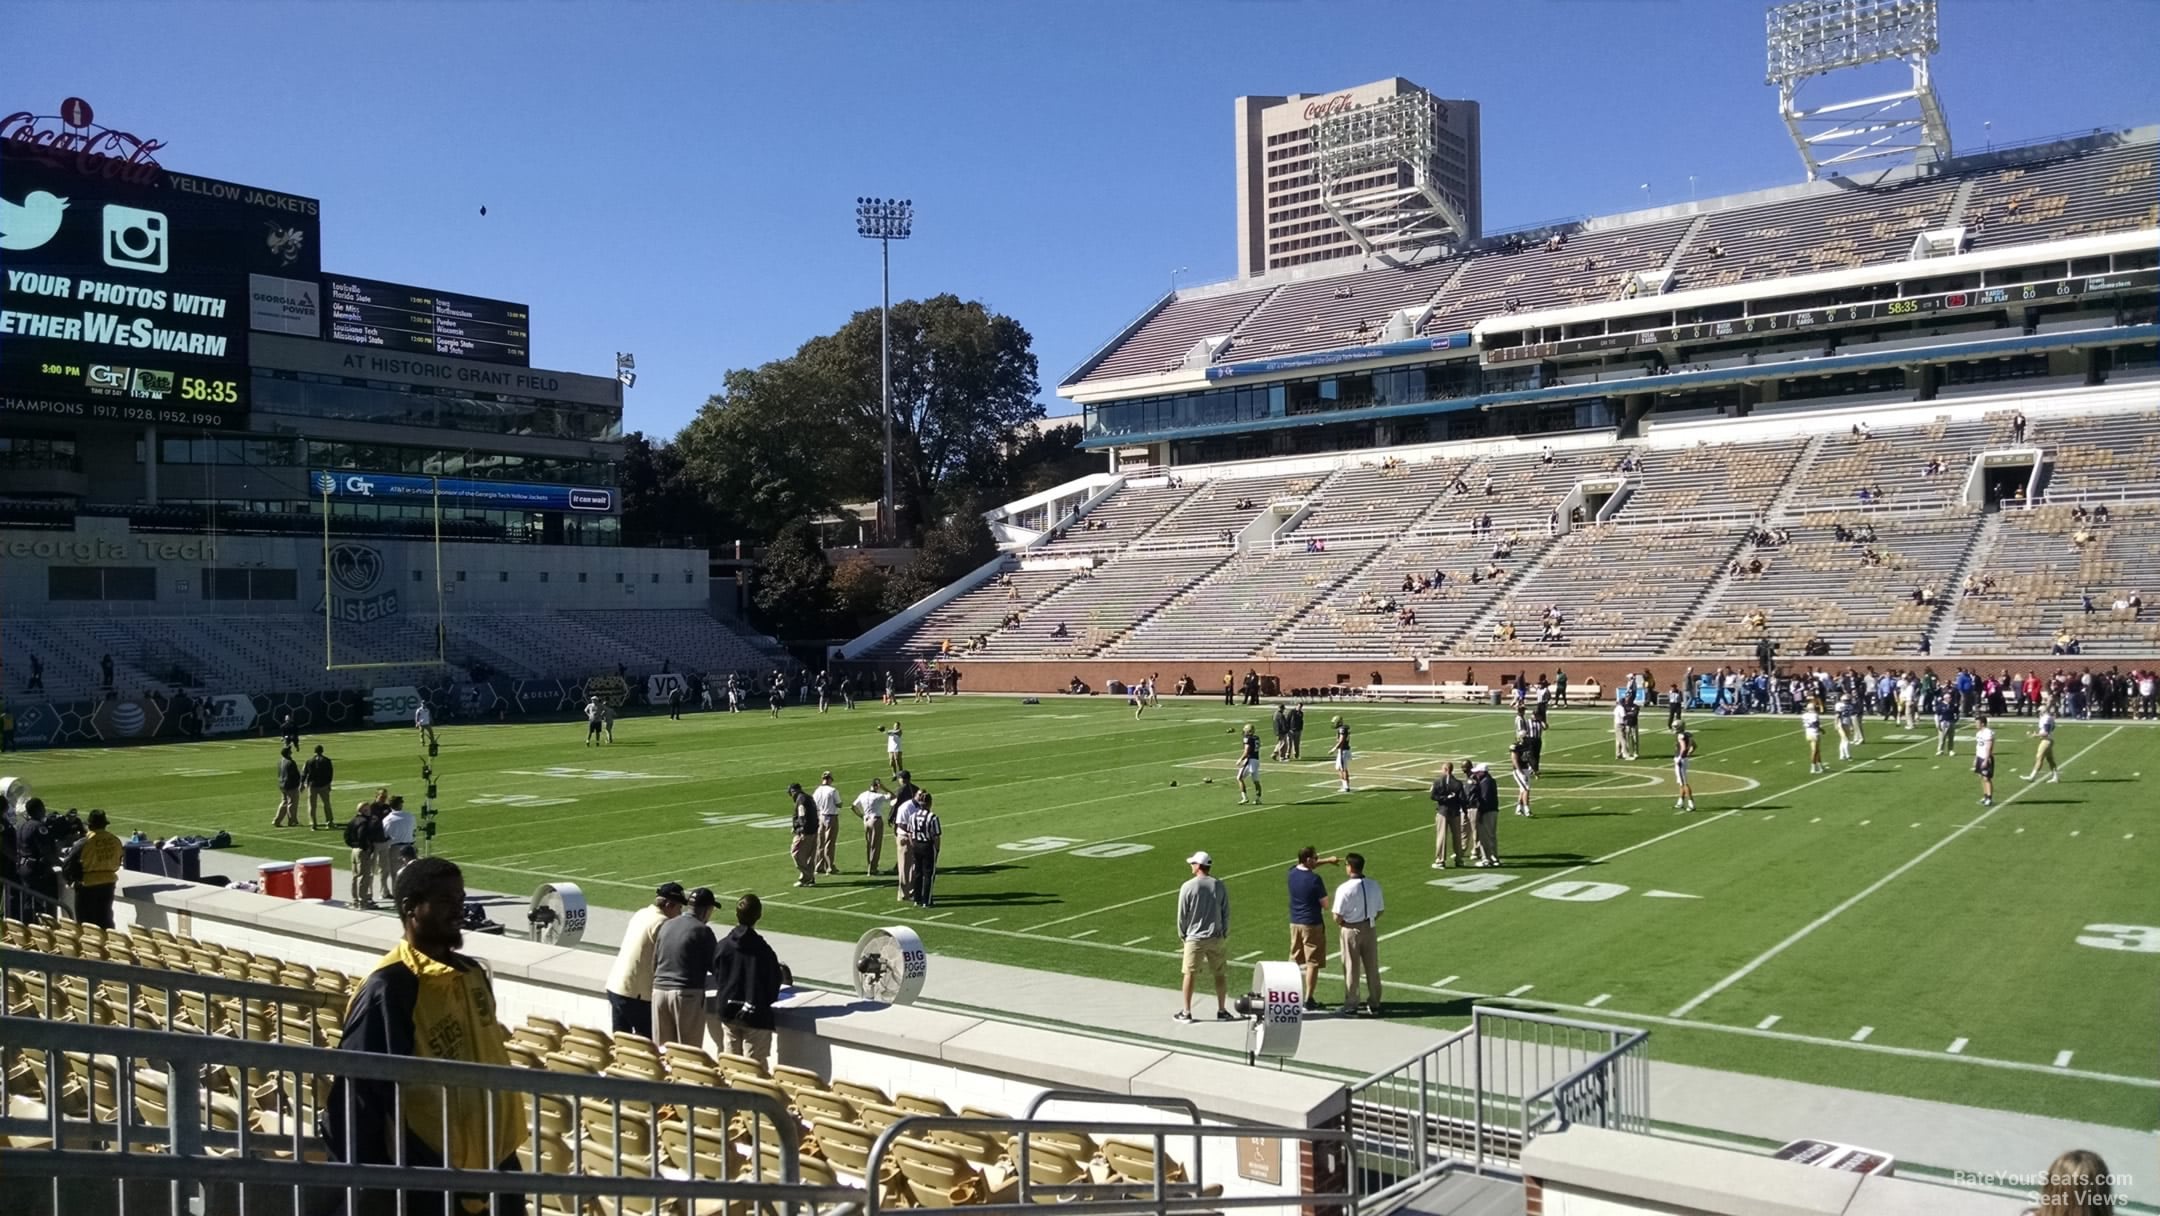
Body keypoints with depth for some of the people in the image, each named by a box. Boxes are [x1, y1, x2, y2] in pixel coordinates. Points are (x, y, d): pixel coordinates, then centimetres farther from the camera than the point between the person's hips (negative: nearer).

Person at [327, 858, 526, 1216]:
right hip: (431, 1180, -7)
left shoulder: (472, 973, 6)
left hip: (496, 1160, 7)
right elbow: (354, 1097, -17)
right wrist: (371, 1186, -15)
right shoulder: (388, 989, -18)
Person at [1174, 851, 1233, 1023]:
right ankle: (1222, 1011, 18)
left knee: (1190, 974, 7)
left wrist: (1182, 934, 8)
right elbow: (1226, 912, 3)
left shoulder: (1188, 887, -11)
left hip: (1194, 938, -3)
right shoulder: (1219, 886, -2)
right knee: (1220, 974, 13)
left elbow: (1182, 914, -5)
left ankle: (1186, 1012, 13)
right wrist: (1225, 933, 15)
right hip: (1216, 937, 3)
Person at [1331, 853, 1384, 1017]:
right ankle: (1374, 1003, 22)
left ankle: (1350, 1005, 14)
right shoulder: (1374, 886, -2)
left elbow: (1337, 916, -17)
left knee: (1351, 968, 7)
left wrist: (1340, 923, 3)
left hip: (1351, 930, -4)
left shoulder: (1344, 889, -19)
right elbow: (1380, 910, 5)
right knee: (1372, 967, 14)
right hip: (1370, 928, 5)